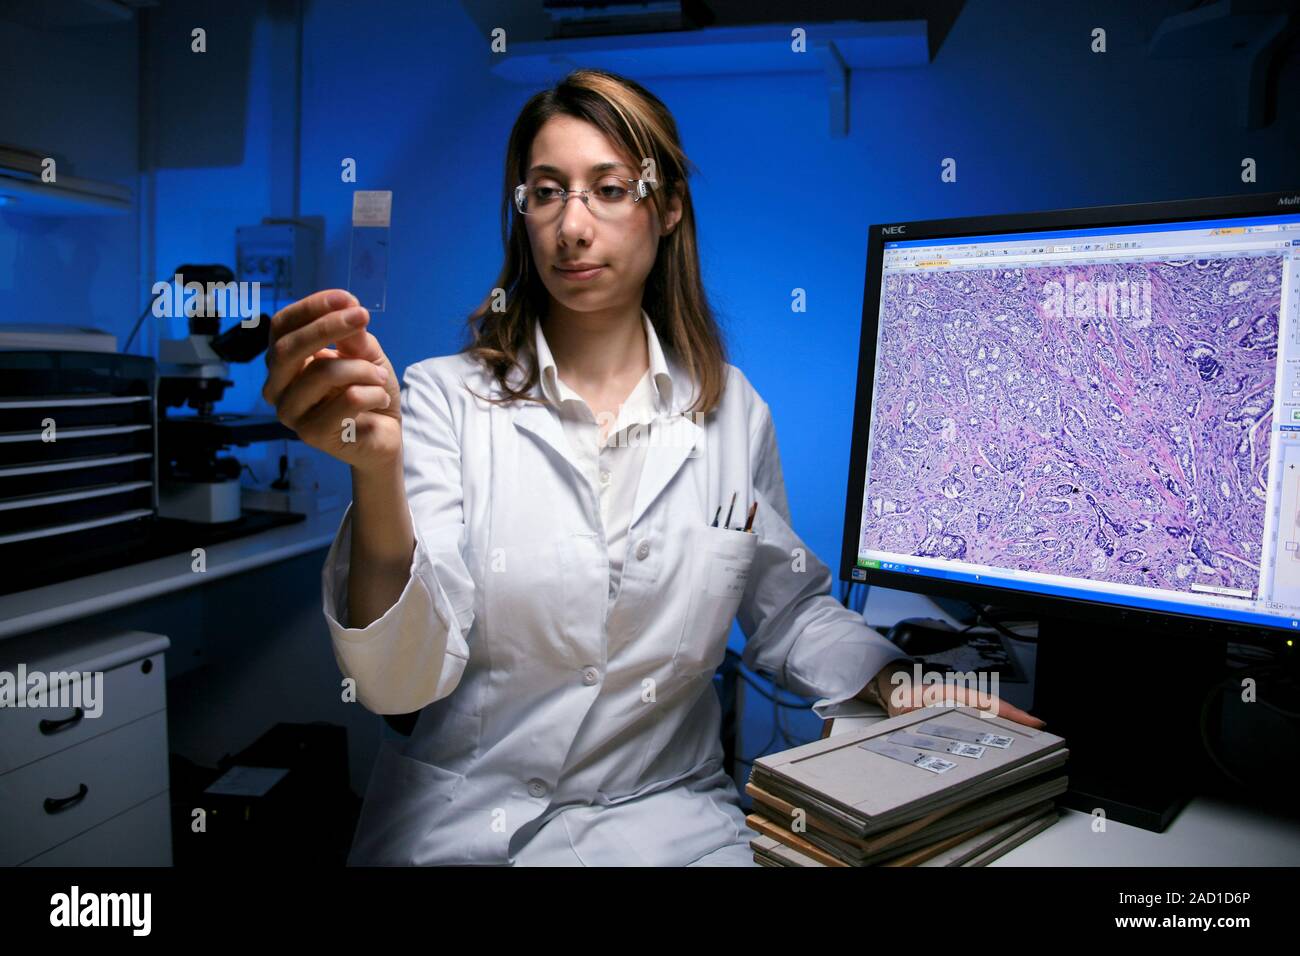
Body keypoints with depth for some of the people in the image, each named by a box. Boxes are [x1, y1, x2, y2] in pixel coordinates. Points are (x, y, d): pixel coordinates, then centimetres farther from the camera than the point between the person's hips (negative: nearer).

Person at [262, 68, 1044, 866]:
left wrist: (905, 692, 0)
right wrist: (377, 472, -32)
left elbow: (790, 609, 14)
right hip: (462, 815, 0)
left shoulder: (733, 410, 1)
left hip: (665, 806, 1)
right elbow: (402, 682, -18)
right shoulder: (447, 397, -7)